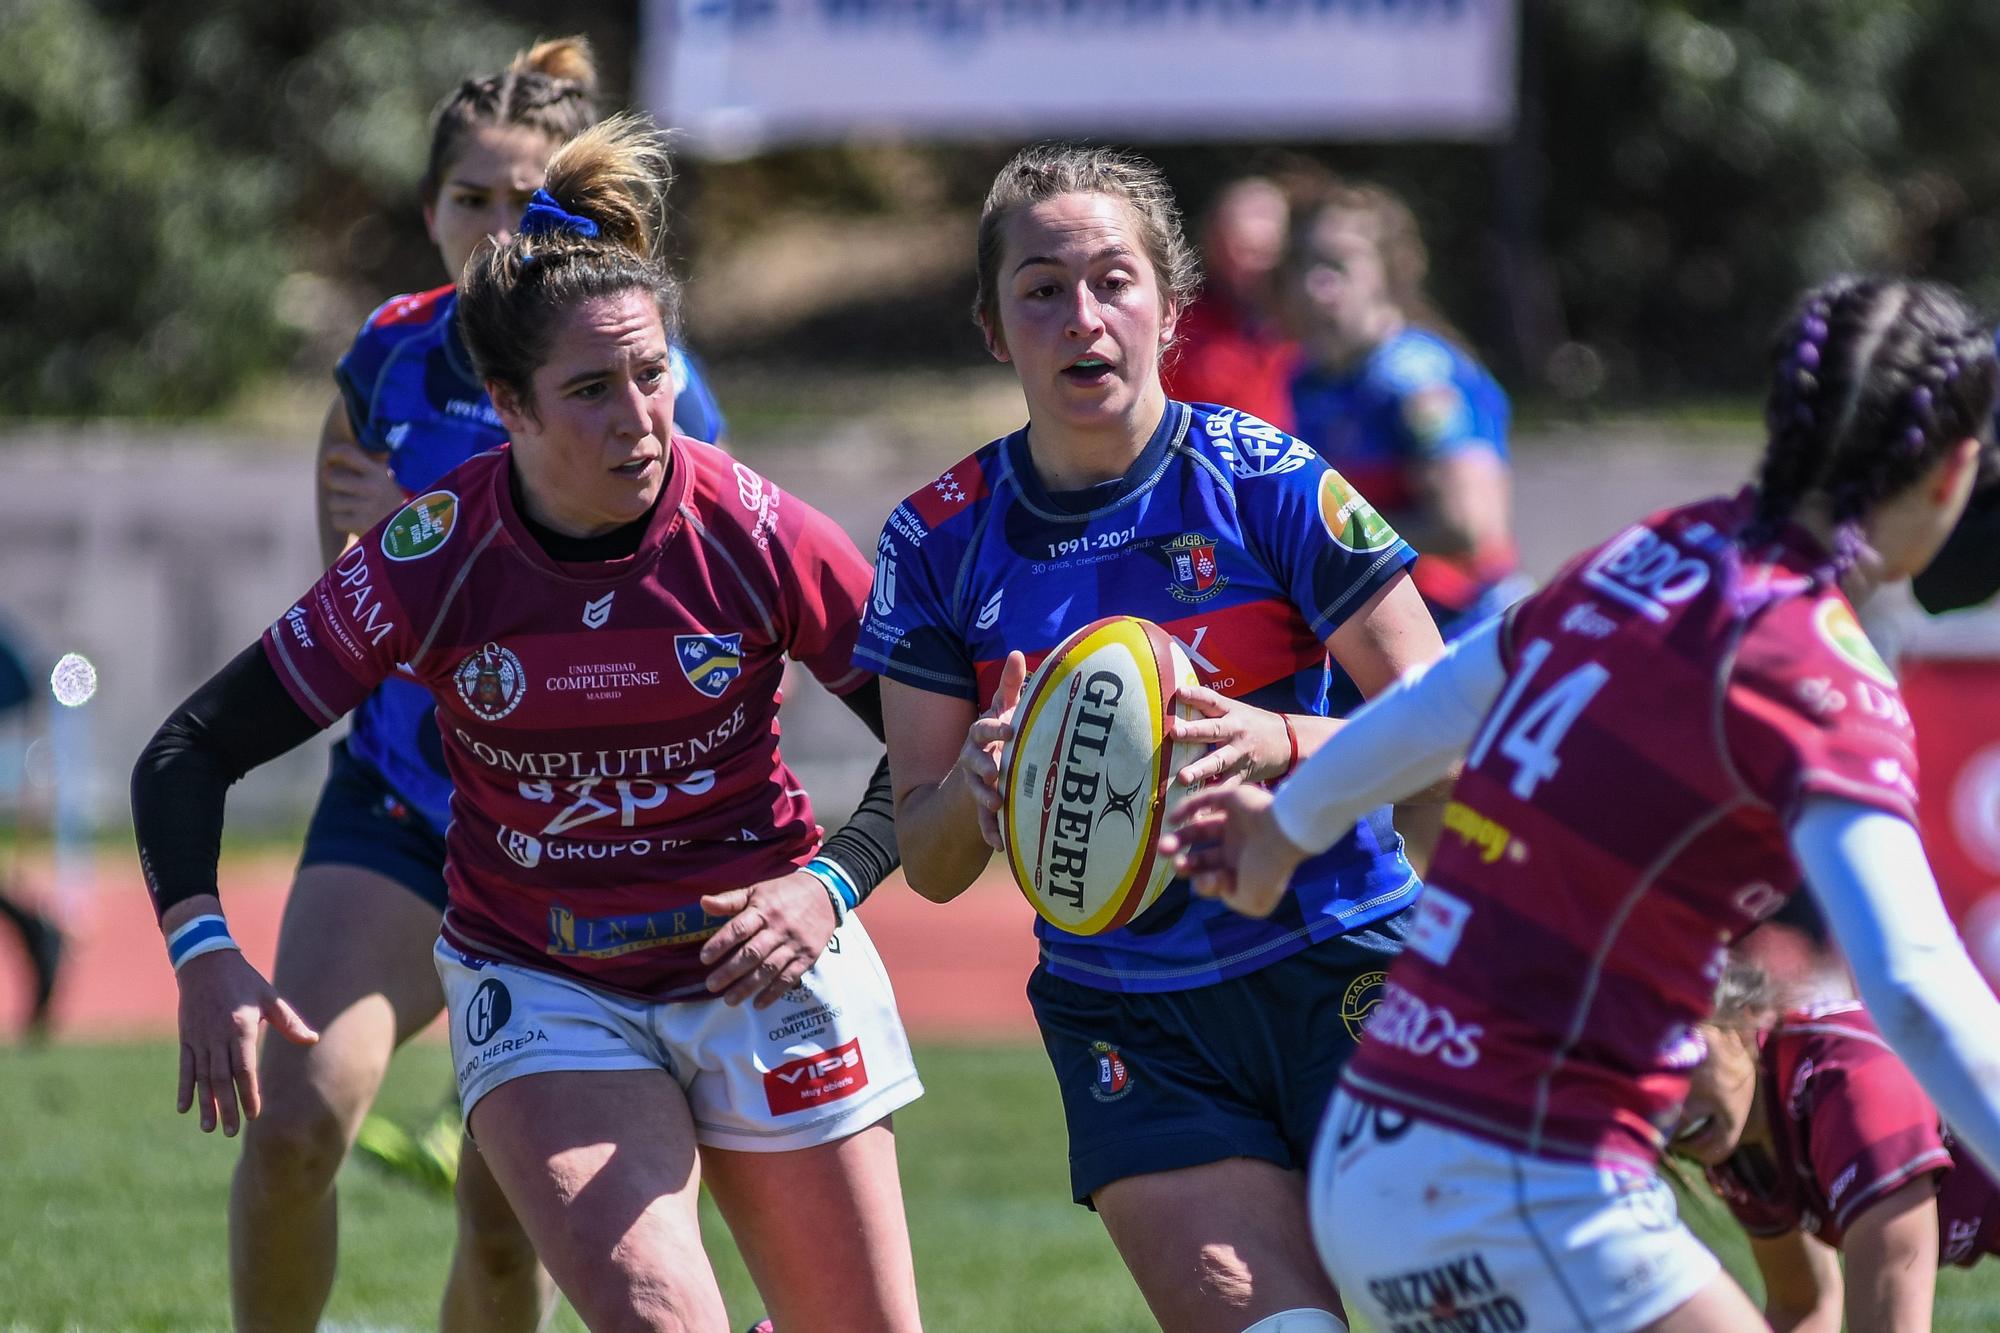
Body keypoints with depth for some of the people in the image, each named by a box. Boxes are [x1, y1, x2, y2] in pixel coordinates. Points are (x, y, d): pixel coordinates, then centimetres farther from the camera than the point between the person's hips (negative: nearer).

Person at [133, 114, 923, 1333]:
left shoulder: (756, 533, -16)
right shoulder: (431, 558, -16)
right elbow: (192, 752, -10)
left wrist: (833, 885, -21)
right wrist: (203, 949, -26)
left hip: (760, 966, 2)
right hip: (541, 991, -1)